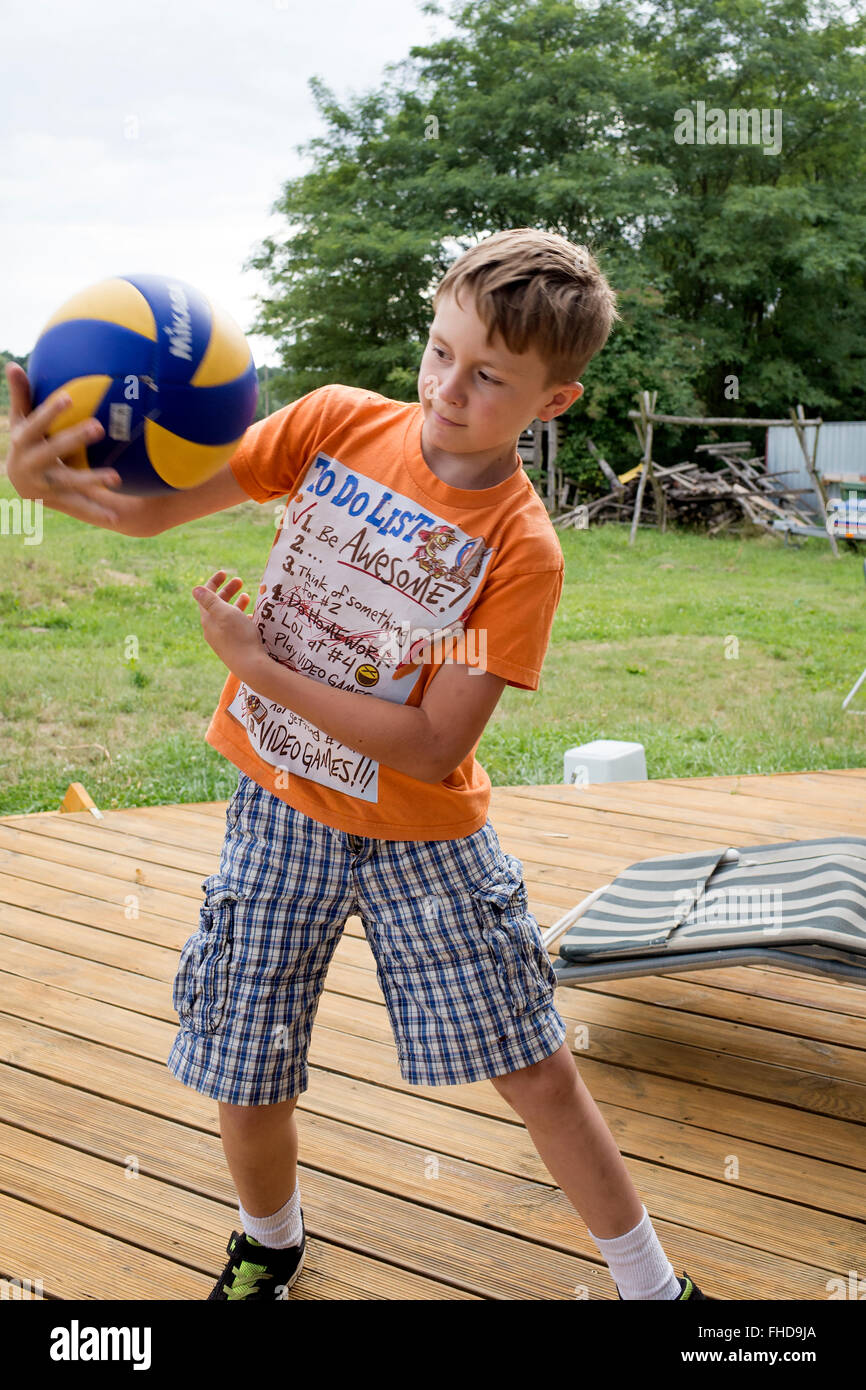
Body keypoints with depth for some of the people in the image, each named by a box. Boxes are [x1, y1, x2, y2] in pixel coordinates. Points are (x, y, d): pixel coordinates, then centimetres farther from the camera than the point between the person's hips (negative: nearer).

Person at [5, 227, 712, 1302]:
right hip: (279, 809, 2)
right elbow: (158, 506, -10)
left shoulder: (521, 550, -17)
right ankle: (268, 1245, 42)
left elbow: (434, 746, -21)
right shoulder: (337, 421, -8)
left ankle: (653, 1285, 30)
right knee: (249, 1090, 8)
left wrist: (255, 662, -21)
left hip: (422, 832, -2)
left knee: (541, 1073, 7)